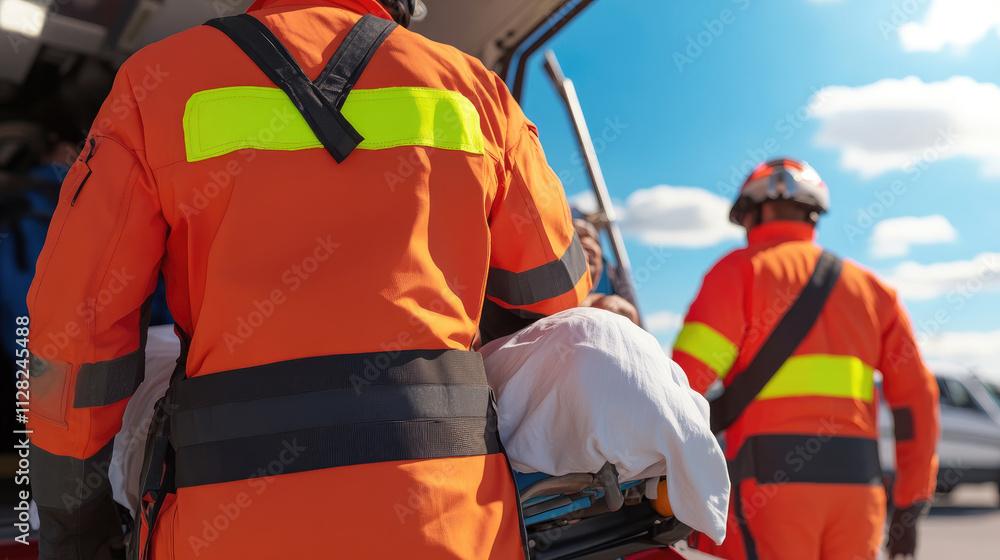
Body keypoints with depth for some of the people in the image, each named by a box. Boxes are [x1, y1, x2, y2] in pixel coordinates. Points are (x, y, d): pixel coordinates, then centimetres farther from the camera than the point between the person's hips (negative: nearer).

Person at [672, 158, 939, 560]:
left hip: (772, 478, -5)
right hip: (860, 482, 5)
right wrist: (910, 505, 18)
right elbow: (918, 396, 15)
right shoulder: (869, 286, 19)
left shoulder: (741, 269, 4)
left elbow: (688, 379, -8)